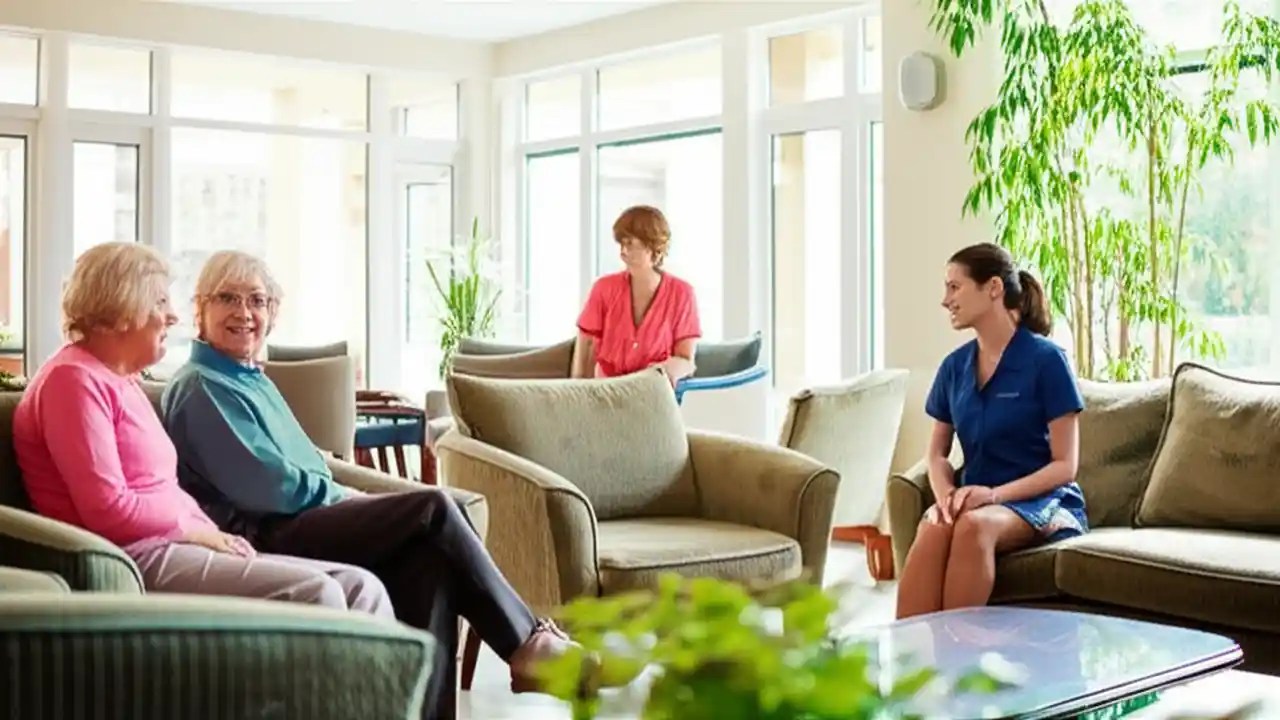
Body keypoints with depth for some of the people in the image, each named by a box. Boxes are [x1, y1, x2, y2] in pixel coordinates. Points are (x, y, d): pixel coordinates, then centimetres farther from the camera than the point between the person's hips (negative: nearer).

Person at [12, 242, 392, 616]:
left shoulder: (121, 380, 22)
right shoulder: (73, 380, -9)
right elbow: (110, 510, -17)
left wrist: (215, 535, 3)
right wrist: (203, 532, -7)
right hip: (134, 557, -10)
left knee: (358, 586, -4)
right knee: (313, 594, -25)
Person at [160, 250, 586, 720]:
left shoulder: (252, 379, 22)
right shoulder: (200, 388, -6)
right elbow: (265, 486, -15)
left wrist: (341, 497, 0)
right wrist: (344, 497, -4)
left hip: (299, 519, 9)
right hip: (260, 536, -8)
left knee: (430, 557, -16)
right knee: (433, 508, -17)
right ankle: (527, 644, -7)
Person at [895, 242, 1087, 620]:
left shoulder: (1046, 359, -8)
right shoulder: (955, 365, 8)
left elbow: (1065, 465, -9)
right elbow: (938, 452, 14)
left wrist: (996, 493, -22)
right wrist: (946, 497, -8)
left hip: (1043, 502, -4)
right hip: (978, 499, 4)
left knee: (974, 526, -38)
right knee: (933, 528, -33)